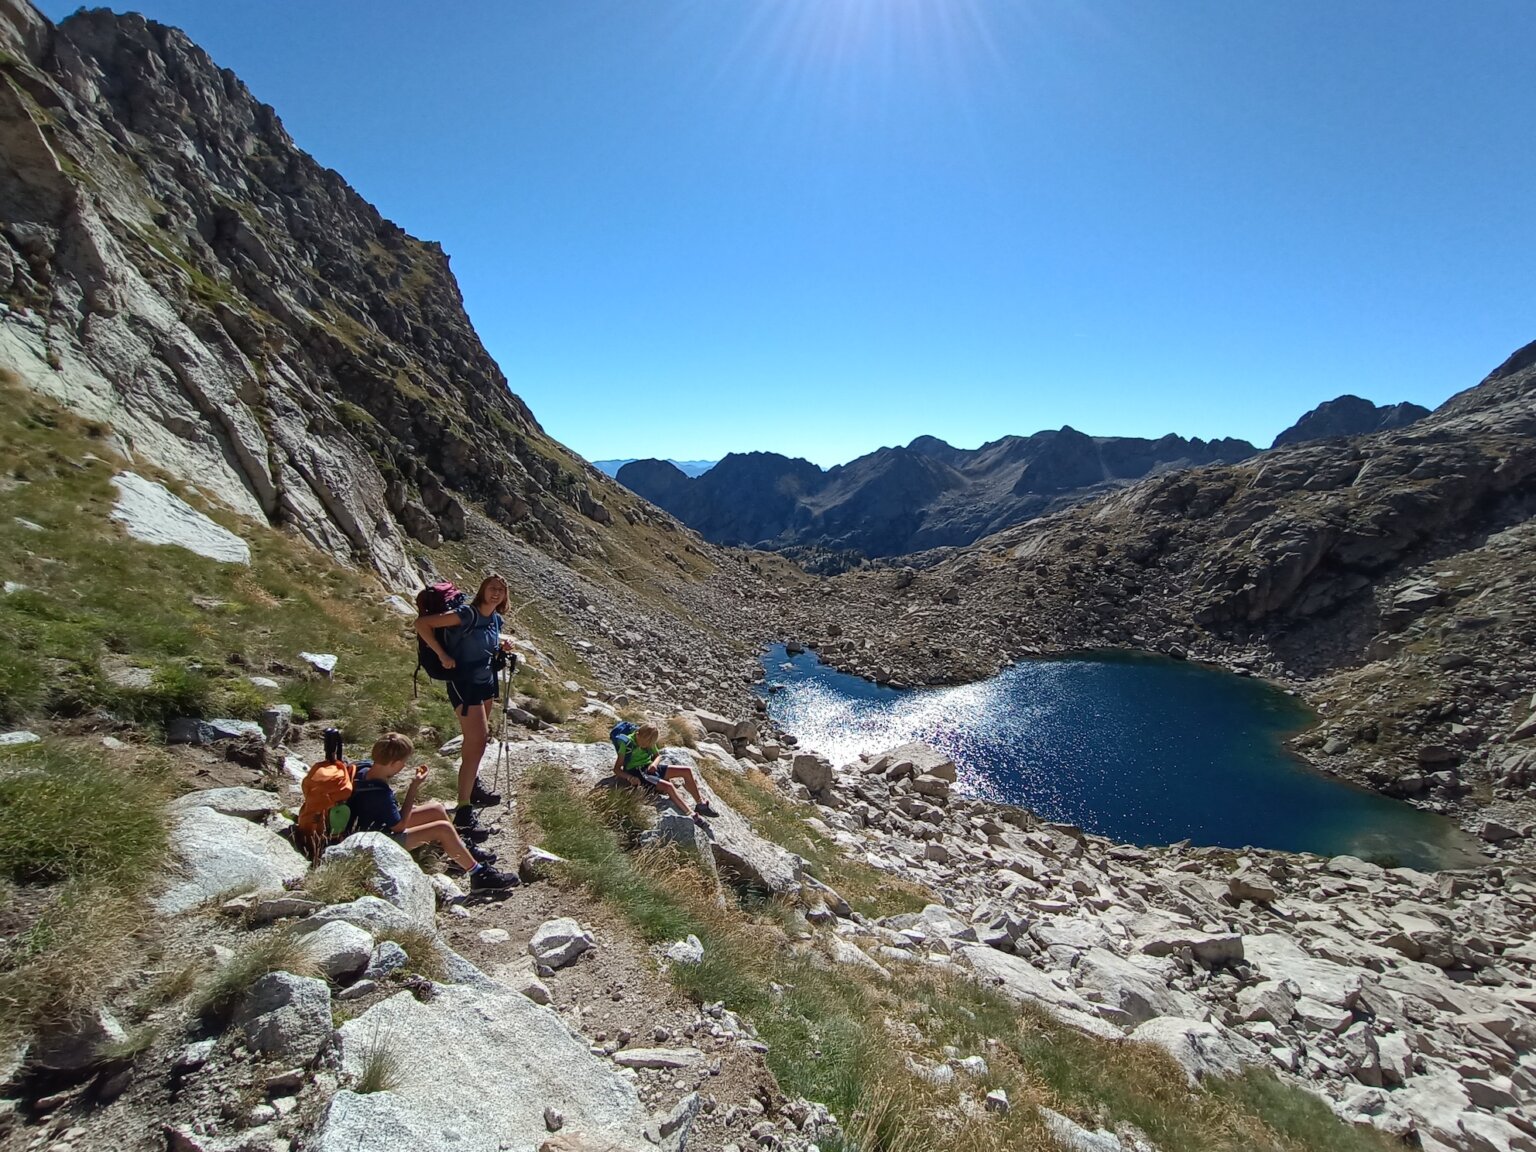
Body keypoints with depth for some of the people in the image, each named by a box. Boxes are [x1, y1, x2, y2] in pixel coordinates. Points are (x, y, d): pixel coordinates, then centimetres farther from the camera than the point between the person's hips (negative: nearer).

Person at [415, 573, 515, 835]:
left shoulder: (495, 619, 4)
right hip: (464, 685, -9)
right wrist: (443, 656, -21)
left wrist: (501, 647, -1)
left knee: (478, 739, 23)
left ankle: (474, 786, 44)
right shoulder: (468, 615, -20)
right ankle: (463, 810, -4)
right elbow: (422, 623, -22)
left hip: (486, 683, 9)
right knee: (477, 743, -11)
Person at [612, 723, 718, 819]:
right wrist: (630, 777, -32)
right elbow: (617, 769, -16)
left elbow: (658, 755, 17)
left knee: (687, 771, -5)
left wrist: (654, 763, -5)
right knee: (668, 786, -32)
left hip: (650, 768, 8)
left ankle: (700, 804, 6)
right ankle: (690, 815, -26)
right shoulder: (627, 743, -18)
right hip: (637, 772, -8)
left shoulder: (649, 741, 2)